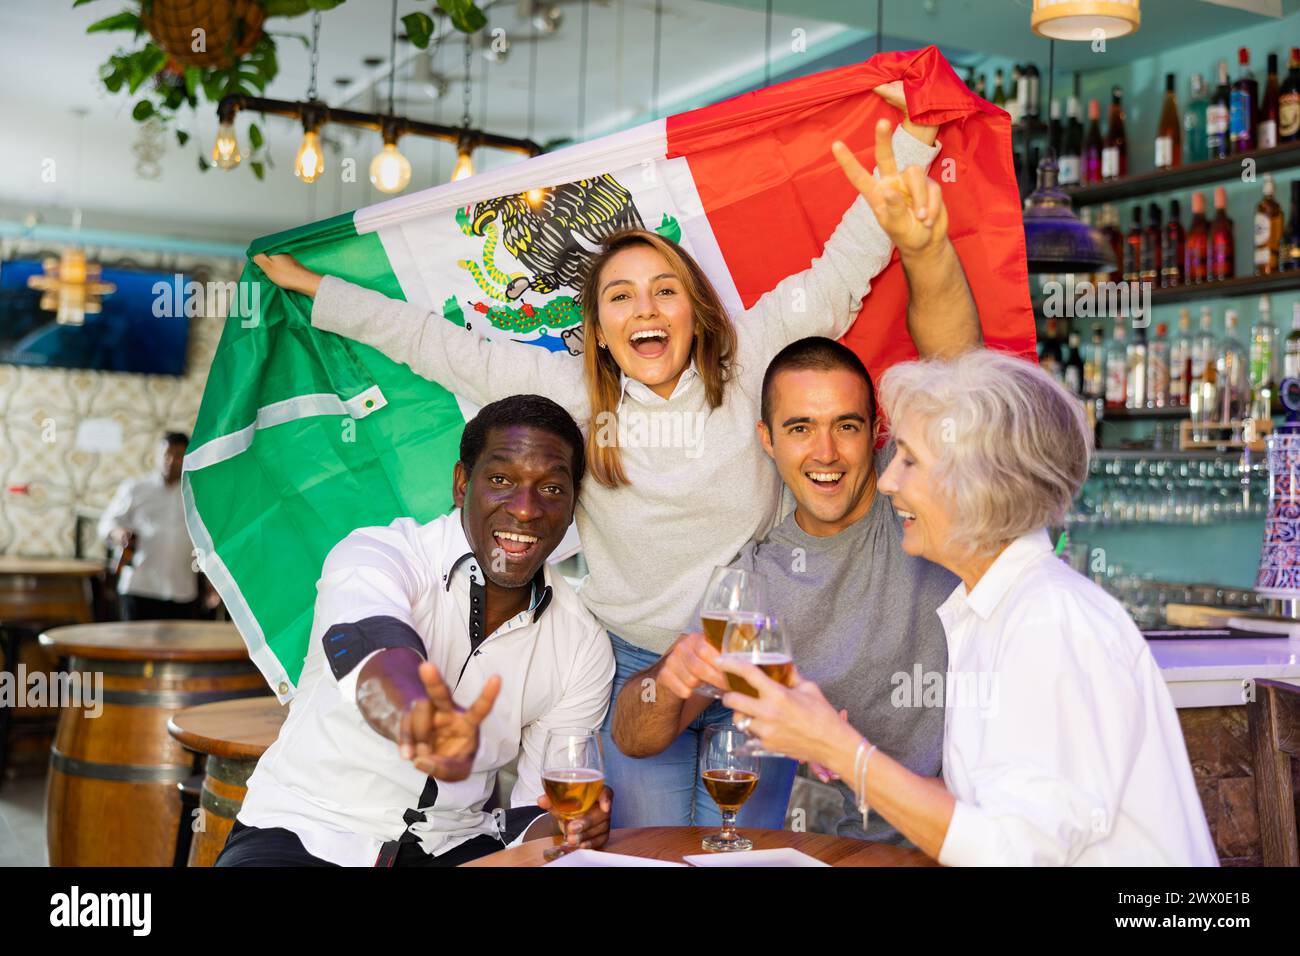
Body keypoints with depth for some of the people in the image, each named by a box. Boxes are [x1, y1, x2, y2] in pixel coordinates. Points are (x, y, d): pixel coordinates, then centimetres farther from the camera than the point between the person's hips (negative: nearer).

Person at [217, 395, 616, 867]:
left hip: (453, 843, 4)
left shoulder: (586, 647, -1)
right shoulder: (375, 555, -13)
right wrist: (421, 722, -58)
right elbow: (375, 655, -36)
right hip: (305, 832, -3)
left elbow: (535, 809, 5)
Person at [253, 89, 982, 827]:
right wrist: (312, 286, 10)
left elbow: (840, 273, -9)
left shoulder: (747, 366, -5)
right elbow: (434, 342, 4)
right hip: (633, 658, 1)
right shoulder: (572, 393, -2)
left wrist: (910, 139, -15)